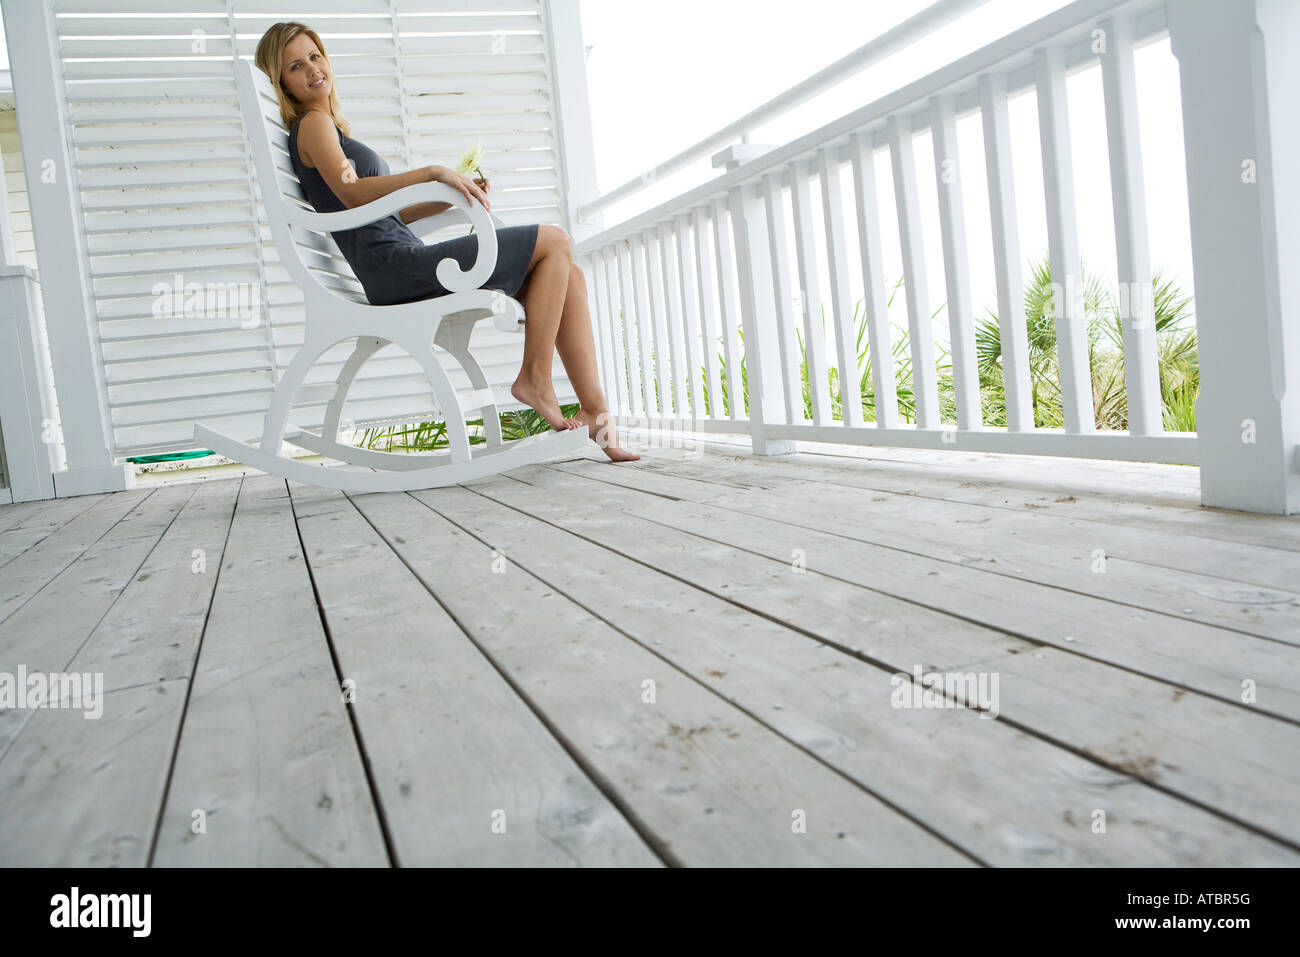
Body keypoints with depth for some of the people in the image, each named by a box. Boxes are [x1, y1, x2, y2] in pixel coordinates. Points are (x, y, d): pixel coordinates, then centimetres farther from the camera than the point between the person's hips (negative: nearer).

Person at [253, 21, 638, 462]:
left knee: (569, 275, 2)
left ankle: (593, 410, -7)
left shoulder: (331, 129, 31)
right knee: (554, 241, -11)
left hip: (406, 268, 9)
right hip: (396, 266, -9)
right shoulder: (312, 124, 2)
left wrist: (452, 197, 16)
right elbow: (352, 193, -16)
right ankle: (534, 378, -11)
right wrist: (434, 172, -22)